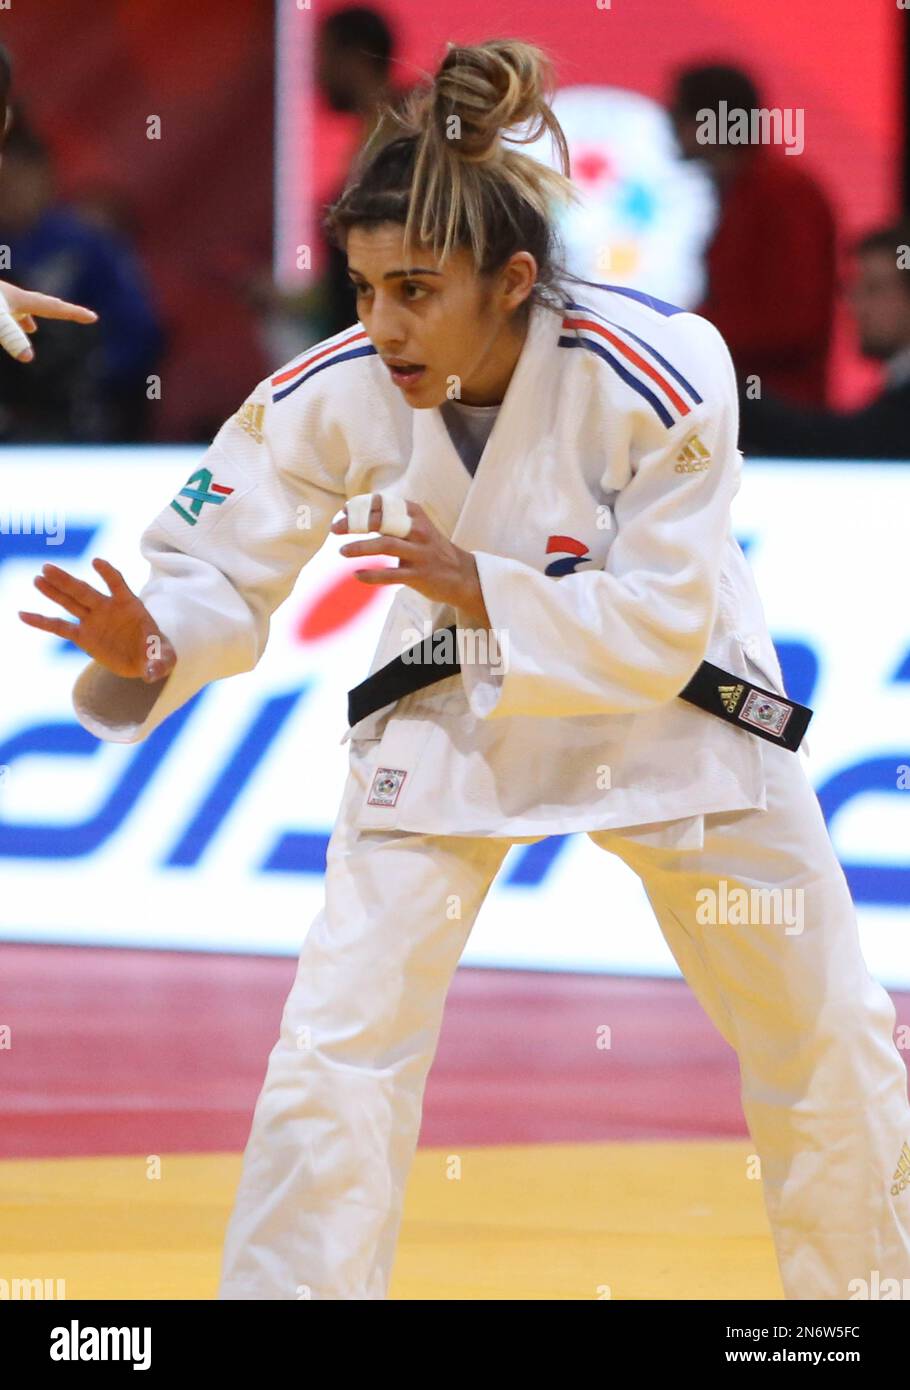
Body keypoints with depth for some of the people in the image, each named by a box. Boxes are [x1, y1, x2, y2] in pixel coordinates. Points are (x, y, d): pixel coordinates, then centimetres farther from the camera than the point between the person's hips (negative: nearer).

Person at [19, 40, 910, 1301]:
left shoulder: (656, 378, -31)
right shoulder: (338, 397, -23)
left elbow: (660, 631, -29)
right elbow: (224, 573, -16)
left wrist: (477, 584, -44)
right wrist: (148, 650, -39)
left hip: (670, 709, -1)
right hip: (453, 714, 1)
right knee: (338, 1047, -12)